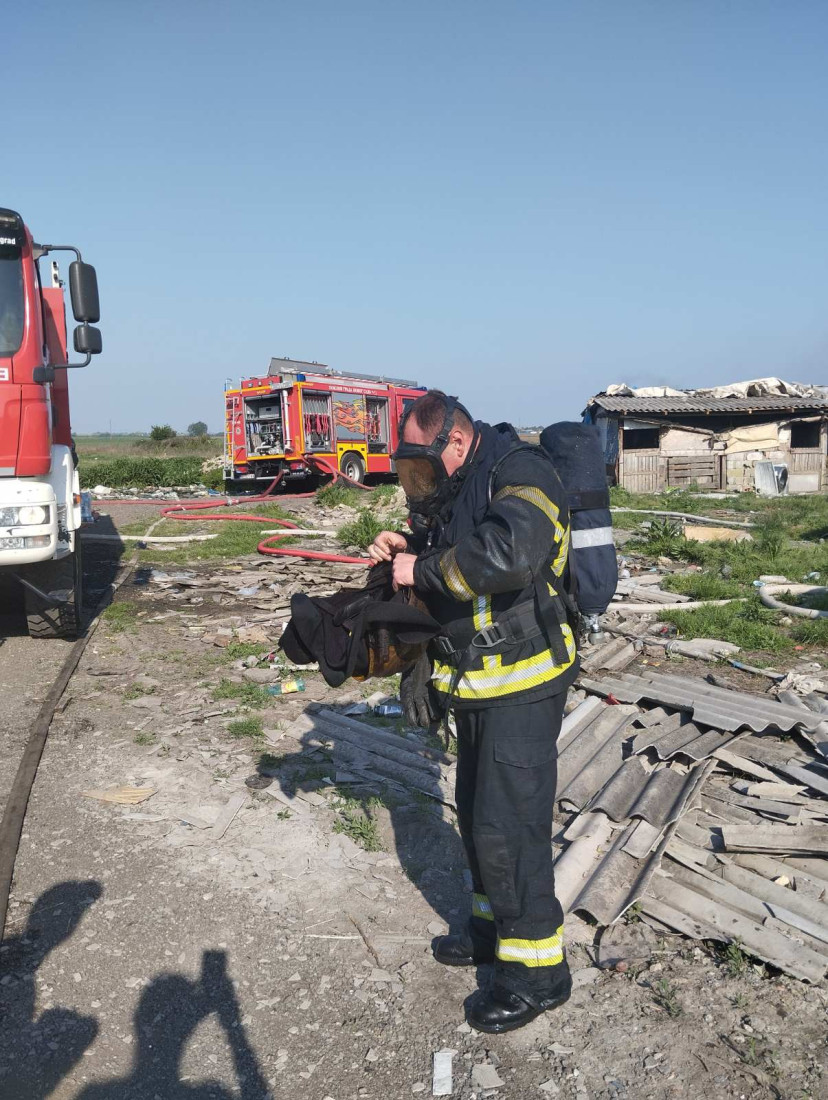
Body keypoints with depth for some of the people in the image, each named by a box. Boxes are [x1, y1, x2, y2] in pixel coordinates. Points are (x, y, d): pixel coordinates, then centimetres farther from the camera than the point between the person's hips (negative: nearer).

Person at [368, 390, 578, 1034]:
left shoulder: (520, 474, -19)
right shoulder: (452, 488, 9)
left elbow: (509, 553, -37)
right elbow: (447, 551, 23)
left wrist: (424, 568, -25)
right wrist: (406, 546, 1)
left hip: (523, 683, -9)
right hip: (473, 681, 10)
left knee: (507, 825, -6)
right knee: (476, 811, 19)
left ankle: (538, 968, 13)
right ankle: (496, 926, 39)